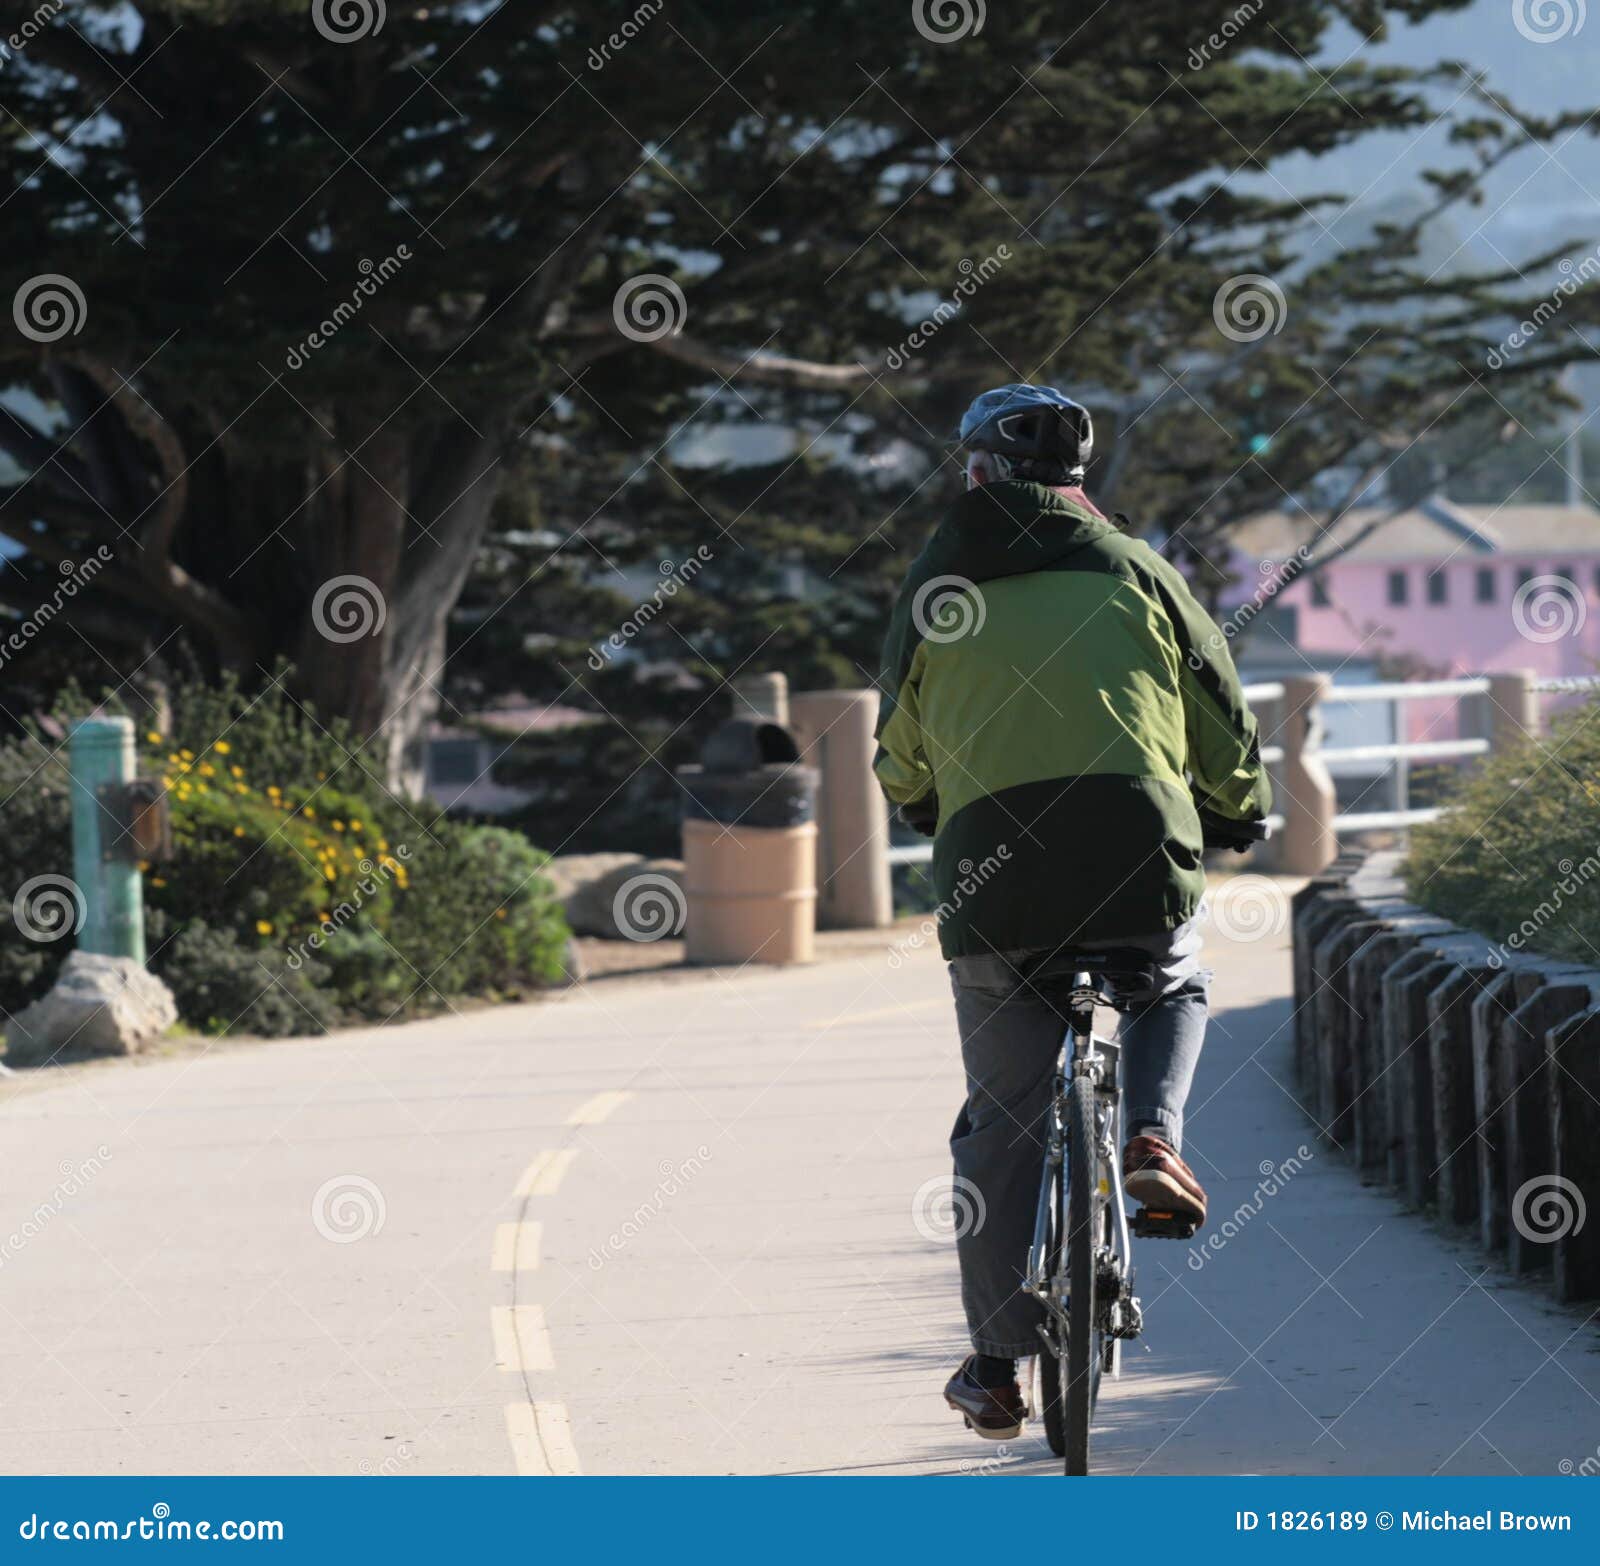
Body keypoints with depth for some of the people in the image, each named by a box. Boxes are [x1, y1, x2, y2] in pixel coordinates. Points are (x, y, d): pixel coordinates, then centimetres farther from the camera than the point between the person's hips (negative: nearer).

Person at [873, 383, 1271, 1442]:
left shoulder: (938, 585, 14)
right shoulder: (1134, 570, 13)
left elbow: (901, 763, 21)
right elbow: (1227, 728, 17)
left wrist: (937, 821, 43)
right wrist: (1242, 812, 38)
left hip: (991, 858, 0)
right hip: (1139, 842, 0)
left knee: (1005, 1118, 10)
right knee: (1175, 996, 32)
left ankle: (999, 1362, 10)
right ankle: (1153, 1137, 3)